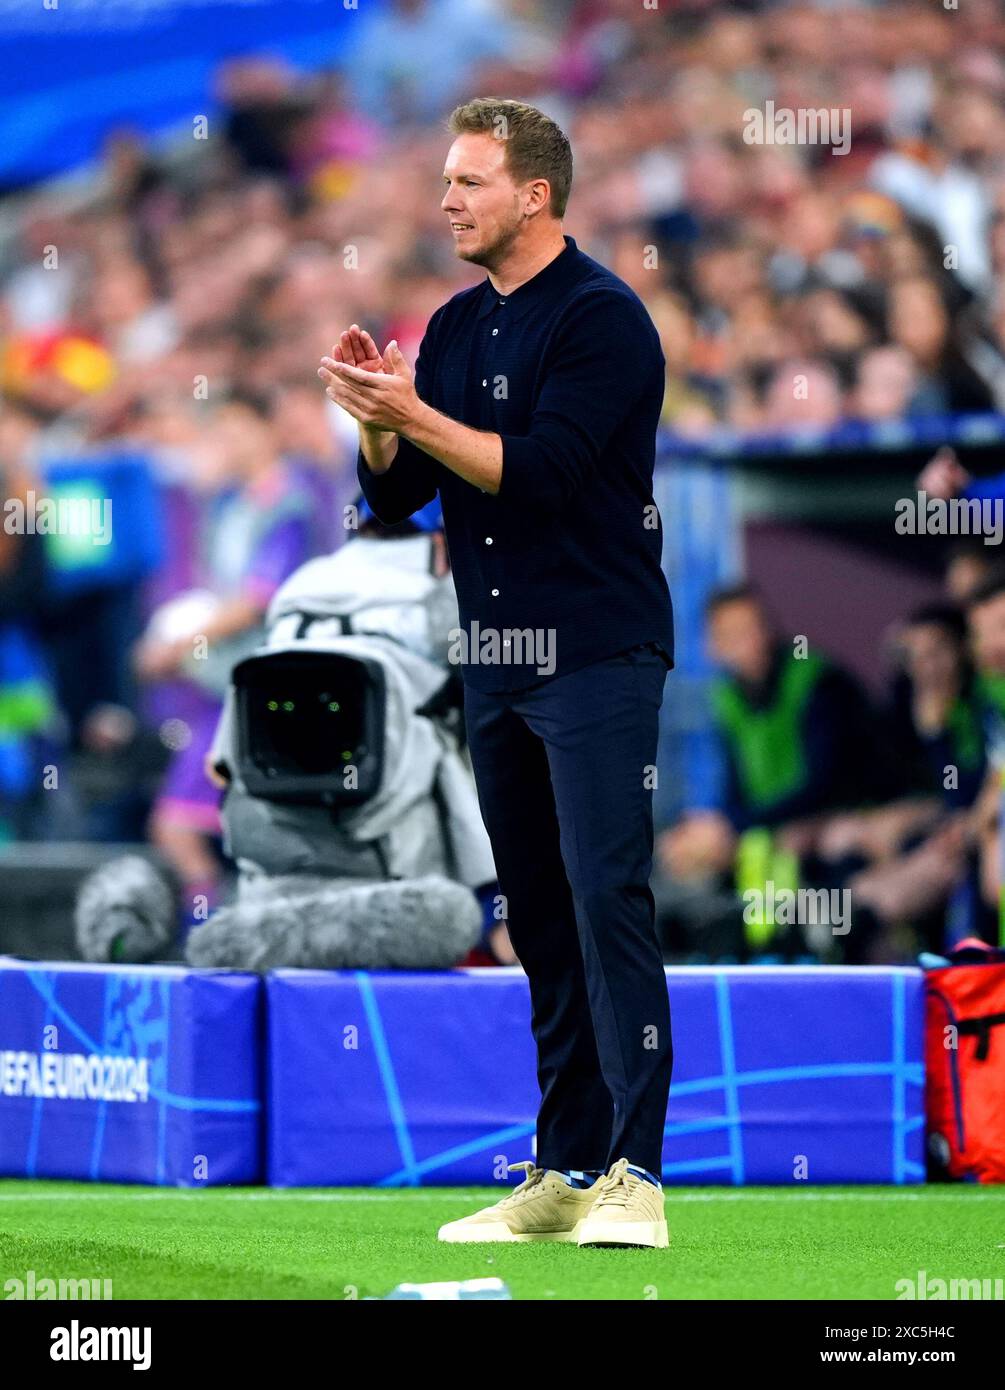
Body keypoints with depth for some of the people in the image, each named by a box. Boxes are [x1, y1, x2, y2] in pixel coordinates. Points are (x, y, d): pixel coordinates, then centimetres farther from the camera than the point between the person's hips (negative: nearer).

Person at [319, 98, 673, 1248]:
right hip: (494, 659, 8)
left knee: (608, 900, -14)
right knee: (538, 921, 9)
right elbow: (395, 496, 13)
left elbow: (541, 469, -19)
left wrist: (415, 415, -19)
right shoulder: (458, 326, 15)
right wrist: (377, 420, -5)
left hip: (596, 655, -8)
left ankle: (634, 1174, -18)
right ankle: (565, 1172, 13)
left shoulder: (601, 317, -9)